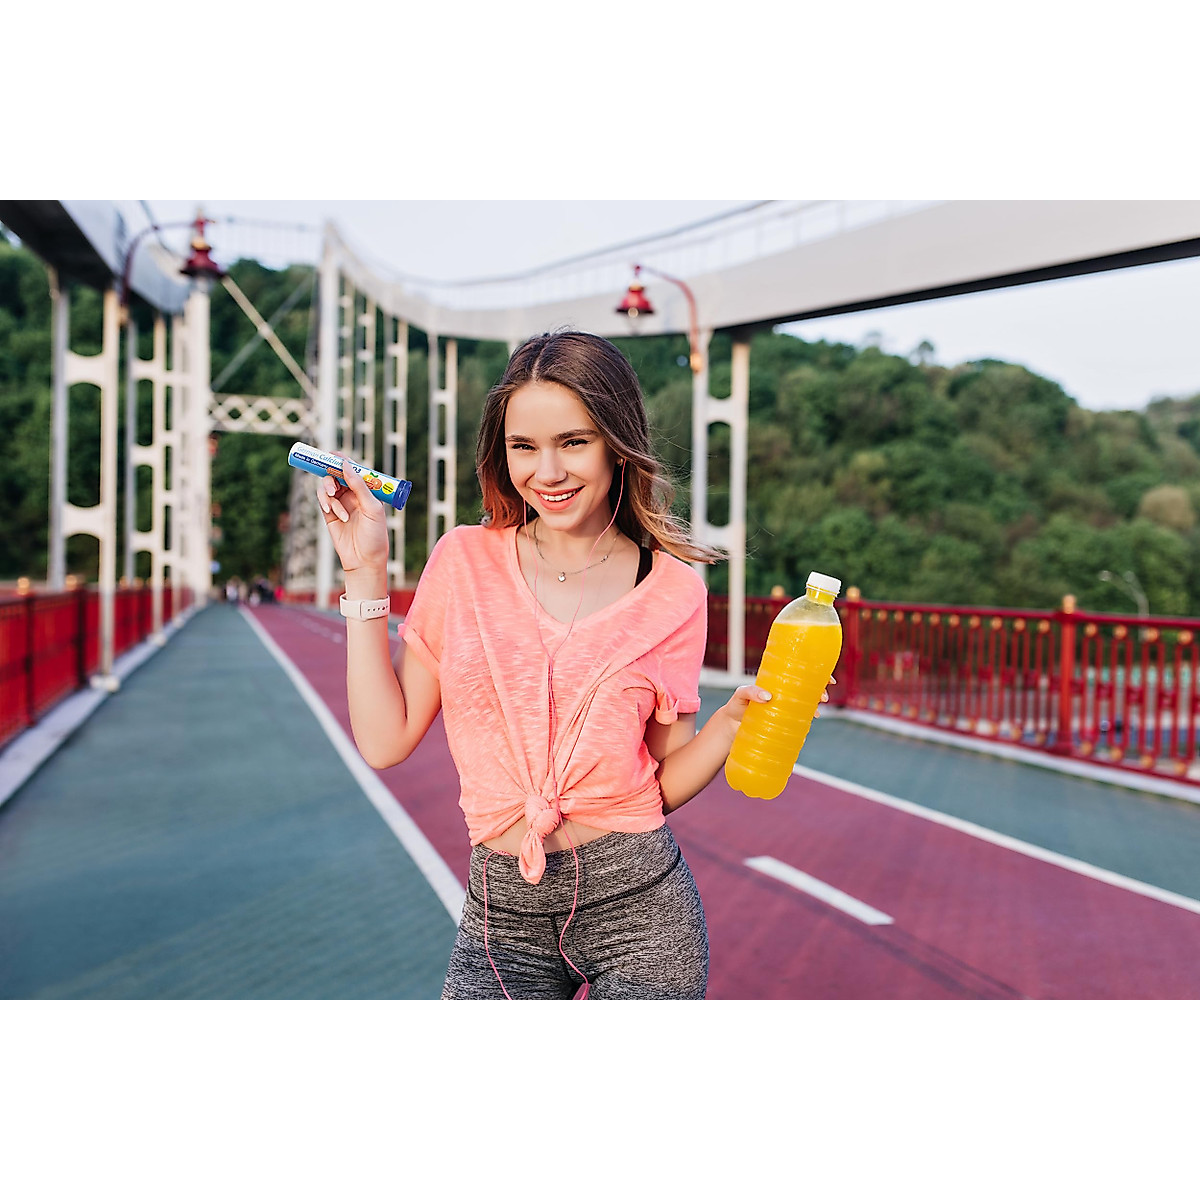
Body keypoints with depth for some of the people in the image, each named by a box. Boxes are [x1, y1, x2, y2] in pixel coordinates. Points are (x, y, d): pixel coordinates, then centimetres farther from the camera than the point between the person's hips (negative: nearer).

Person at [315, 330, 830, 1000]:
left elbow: (666, 783, 3)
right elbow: (386, 740, -3)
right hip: (502, 915, 1)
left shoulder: (672, 593, -3)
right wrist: (367, 571, -6)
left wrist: (734, 719, -16)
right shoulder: (464, 561, 0)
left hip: (638, 902, -1)